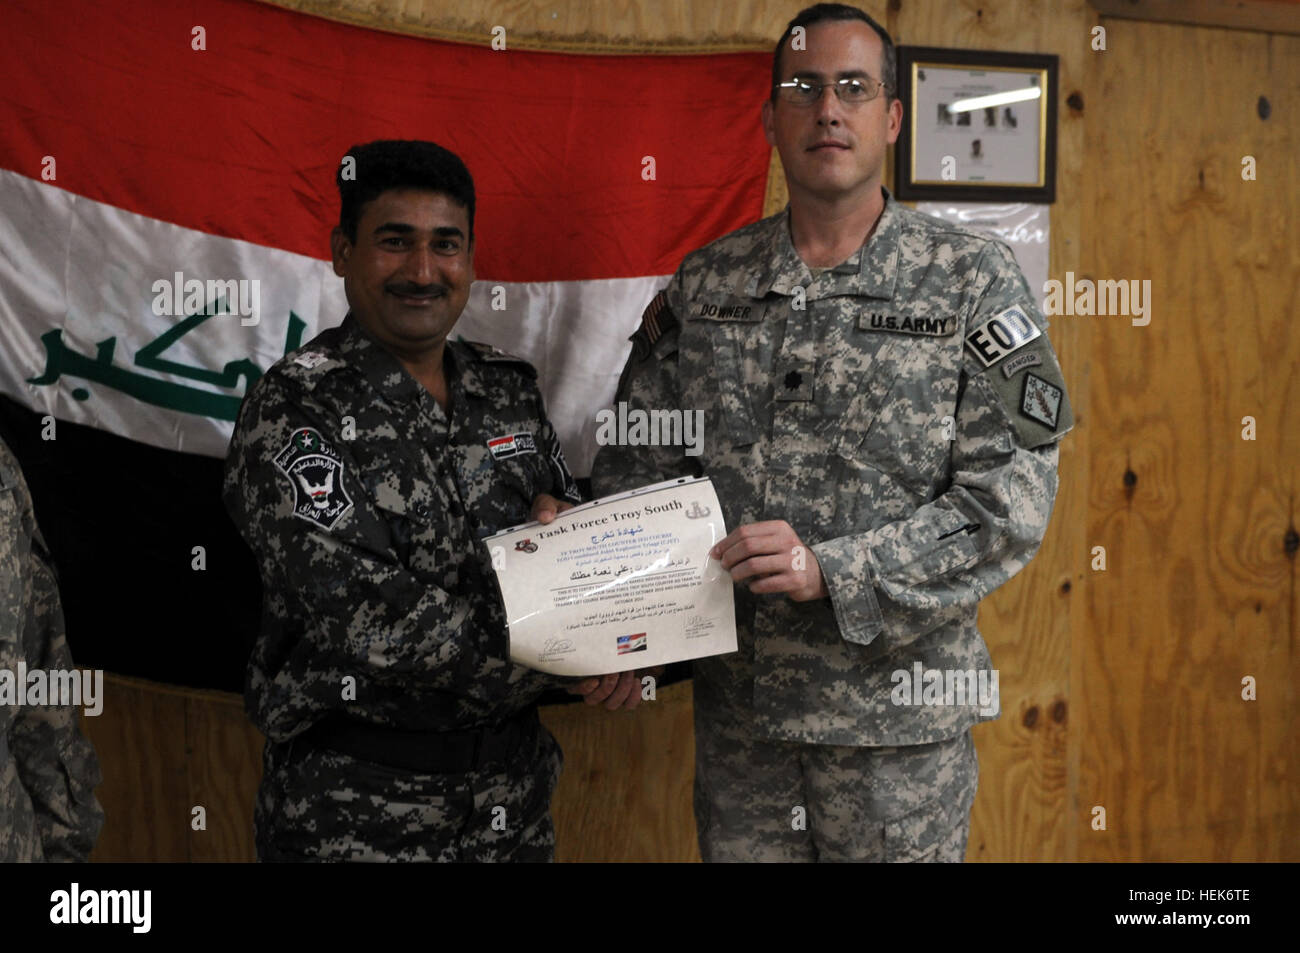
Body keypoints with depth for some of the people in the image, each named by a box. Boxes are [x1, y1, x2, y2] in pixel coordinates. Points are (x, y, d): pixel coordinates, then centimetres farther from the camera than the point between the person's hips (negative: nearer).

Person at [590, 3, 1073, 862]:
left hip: (898, 711, -2)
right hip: (734, 703, 3)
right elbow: (636, 464, 8)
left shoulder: (972, 278, -5)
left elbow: (1011, 499, -11)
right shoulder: (705, 283, 5)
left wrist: (834, 571, -21)